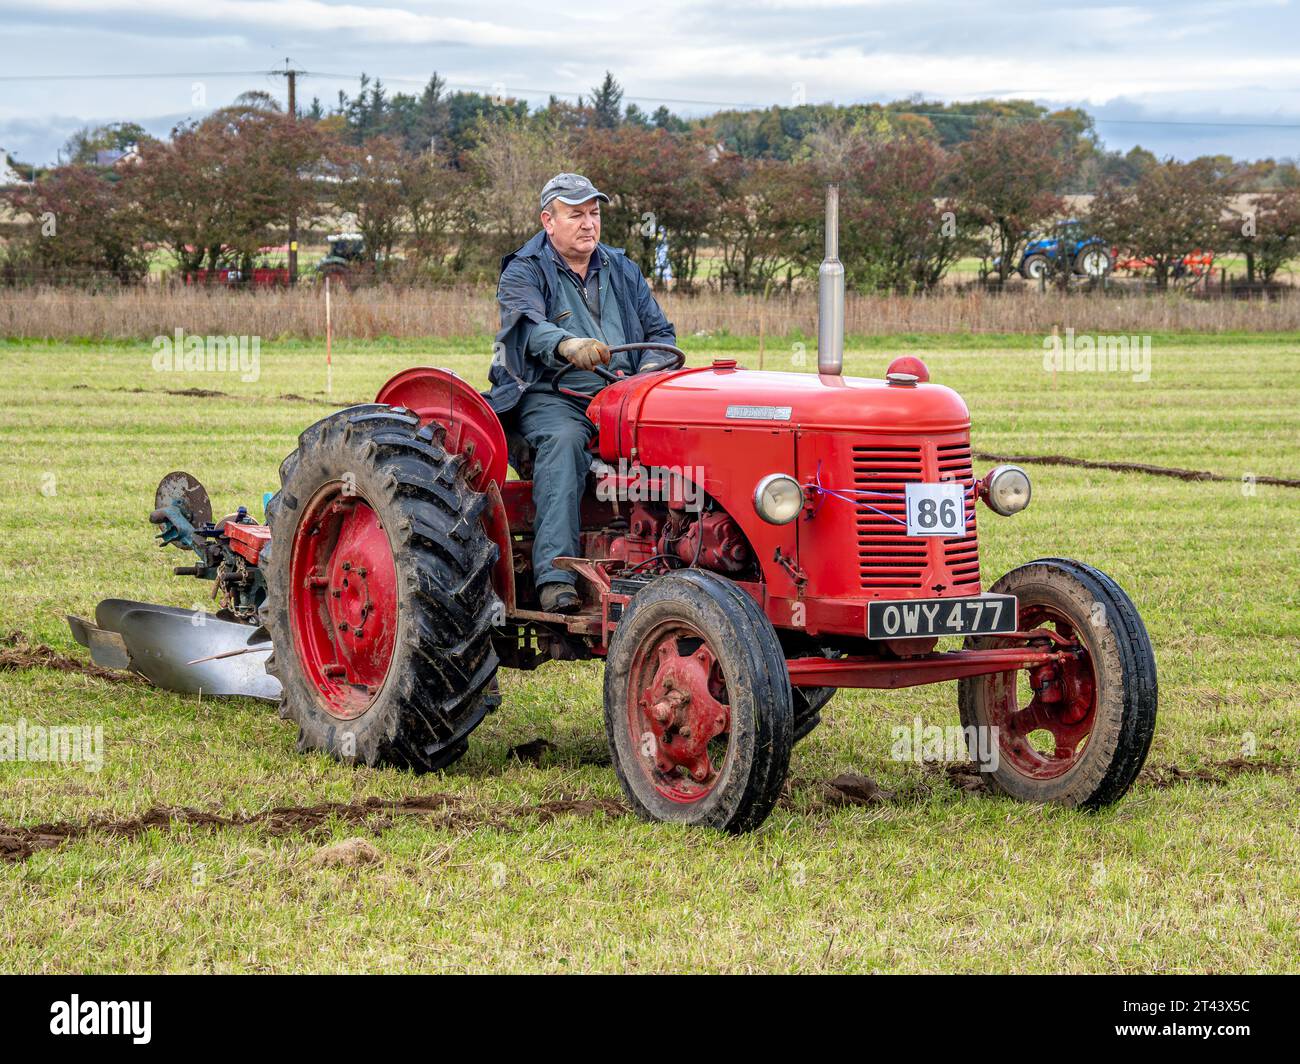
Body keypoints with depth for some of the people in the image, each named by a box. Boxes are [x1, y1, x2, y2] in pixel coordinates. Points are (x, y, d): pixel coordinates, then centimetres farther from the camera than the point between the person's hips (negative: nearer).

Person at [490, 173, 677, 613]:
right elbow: (529, 326, -18)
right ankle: (556, 576, -46)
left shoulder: (621, 270, 20)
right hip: (551, 397, -4)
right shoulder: (523, 273, 3)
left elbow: (660, 332, 19)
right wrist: (568, 345, -40)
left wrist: (650, 369, -5)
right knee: (563, 440, -38)